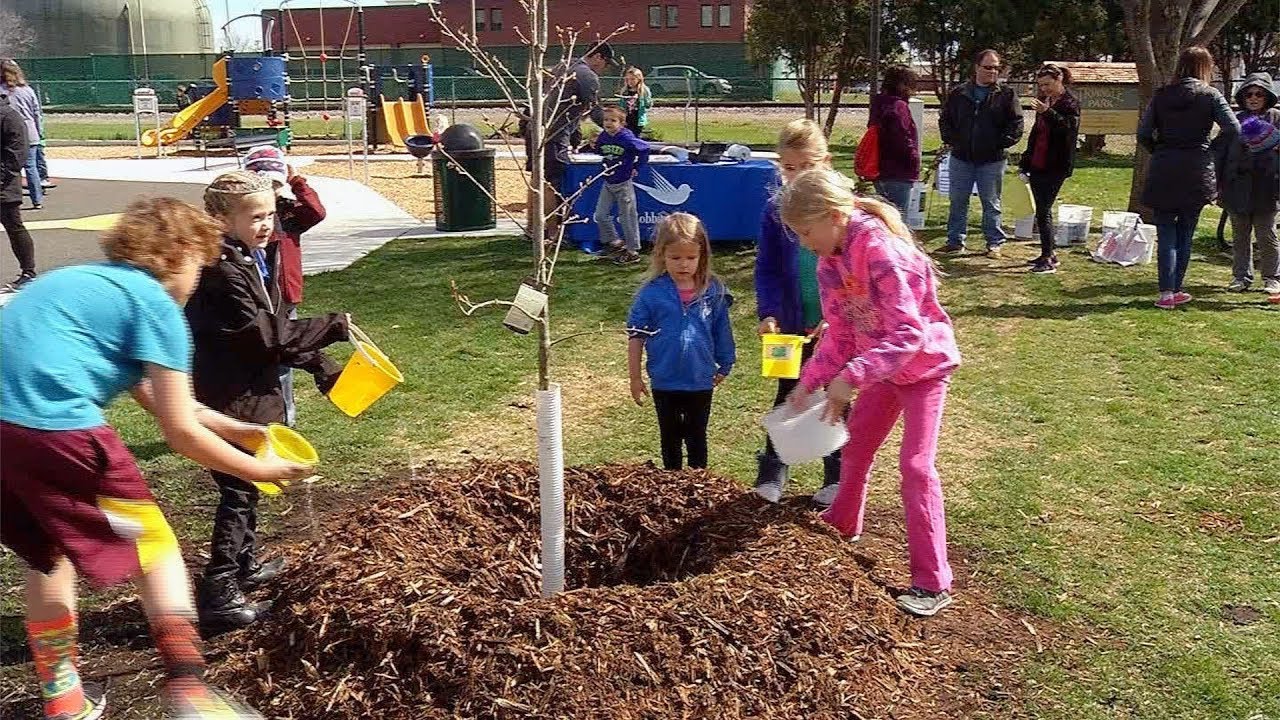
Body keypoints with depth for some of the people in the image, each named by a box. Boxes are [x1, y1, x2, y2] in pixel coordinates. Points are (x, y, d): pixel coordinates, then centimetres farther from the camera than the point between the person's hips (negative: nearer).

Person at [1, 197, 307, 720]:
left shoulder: (84, 281, 25)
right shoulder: (156, 305, 0)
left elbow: (152, 396, 30)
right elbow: (180, 433, -2)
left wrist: (231, 427, 34)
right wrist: (259, 470, 10)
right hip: (53, 424, -8)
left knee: (48, 554, 24)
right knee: (153, 547, 7)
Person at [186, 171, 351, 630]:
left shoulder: (260, 257, 9)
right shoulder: (220, 270, -22)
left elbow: (277, 328, 15)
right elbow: (262, 334, -24)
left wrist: (320, 366, 10)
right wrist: (332, 327, -20)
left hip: (253, 392, 10)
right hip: (229, 399, -10)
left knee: (247, 484, 21)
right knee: (237, 490, -5)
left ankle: (245, 565, 37)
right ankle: (218, 593, 1)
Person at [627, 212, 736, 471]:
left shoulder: (714, 291, -8)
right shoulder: (651, 294, -11)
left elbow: (722, 332, 2)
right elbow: (637, 337, -6)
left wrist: (724, 367, 9)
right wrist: (635, 377, -4)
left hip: (701, 381, 0)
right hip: (665, 382, 0)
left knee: (697, 437, 17)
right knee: (670, 438, 18)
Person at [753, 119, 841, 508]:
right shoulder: (776, 210, -5)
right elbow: (766, 269, -4)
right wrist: (767, 313, -17)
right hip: (792, 324, 2)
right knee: (788, 396, 13)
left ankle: (838, 476, 25)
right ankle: (772, 473, 23)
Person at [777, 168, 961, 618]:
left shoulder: (881, 252, -31)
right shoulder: (830, 263, -4)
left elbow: (908, 332, -34)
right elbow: (840, 334, 1)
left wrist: (851, 377, -40)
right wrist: (809, 381, -8)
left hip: (925, 362, -8)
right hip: (880, 365, 8)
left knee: (916, 464, -11)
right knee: (856, 444, 19)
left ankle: (933, 583, -4)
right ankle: (841, 526, 44)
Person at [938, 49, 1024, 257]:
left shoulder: (1006, 95, 1)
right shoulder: (959, 94, 7)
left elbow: (1016, 123, 0)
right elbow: (945, 119, 14)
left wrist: (1003, 143, -9)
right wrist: (950, 140, 1)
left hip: (992, 160, -2)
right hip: (961, 158, 2)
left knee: (991, 204, 5)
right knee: (958, 202, 8)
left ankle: (994, 243, 13)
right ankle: (955, 241, 17)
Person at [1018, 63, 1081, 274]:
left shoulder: (1070, 103, -8)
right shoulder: (1044, 101, 16)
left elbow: (1069, 128, -23)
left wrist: (1048, 112, -34)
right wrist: (1025, 161, 20)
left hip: (1056, 166, -8)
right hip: (1038, 164, 8)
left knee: (1043, 212, -12)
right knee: (1042, 211, 11)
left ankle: (1048, 260, -10)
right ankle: (1049, 253, 21)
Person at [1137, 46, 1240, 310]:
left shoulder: (1161, 95, 5)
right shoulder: (1210, 95, -1)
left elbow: (1143, 133, 1)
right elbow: (1233, 129, -9)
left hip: (1163, 172, 1)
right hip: (1196, 172, -1)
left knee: (1166, 233, 3)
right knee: (1185, 234, 10)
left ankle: (1167, 292, -7)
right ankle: (1175, 290, 15)